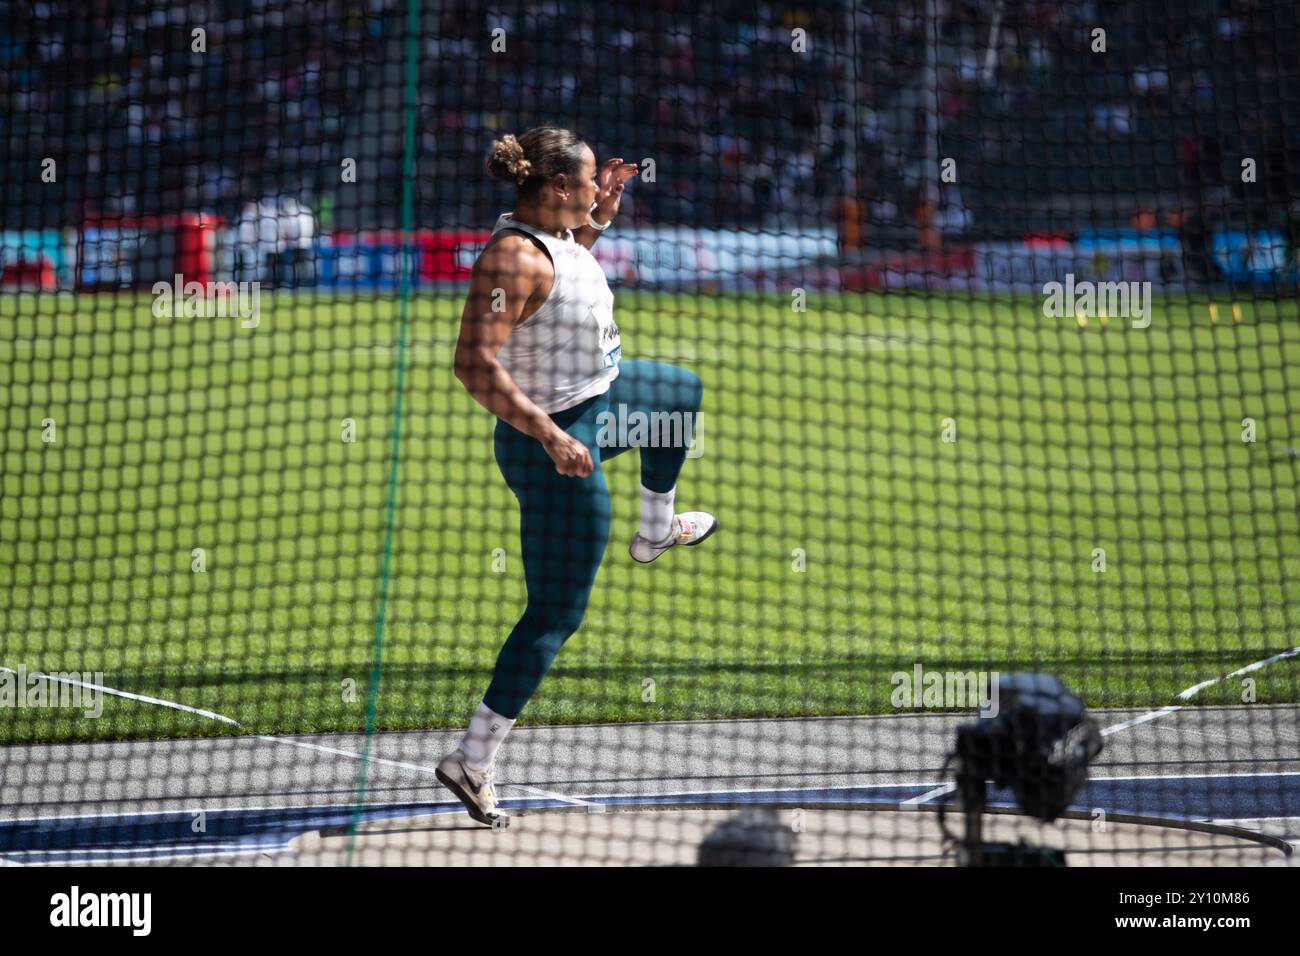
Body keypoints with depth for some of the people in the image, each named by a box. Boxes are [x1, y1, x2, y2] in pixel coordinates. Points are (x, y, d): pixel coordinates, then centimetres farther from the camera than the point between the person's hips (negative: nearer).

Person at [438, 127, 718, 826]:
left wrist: (600, 216, 11)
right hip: (557, 441, -10)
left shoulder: (555, 232, 0)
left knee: (684, 392, 36)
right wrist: (548, 434, -37)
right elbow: (474, 362, -35)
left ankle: (656, 531, 57)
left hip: (603, 401, 10)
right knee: (555, 613, -5)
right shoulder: (512, 258, -29)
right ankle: (472, 762, 0)